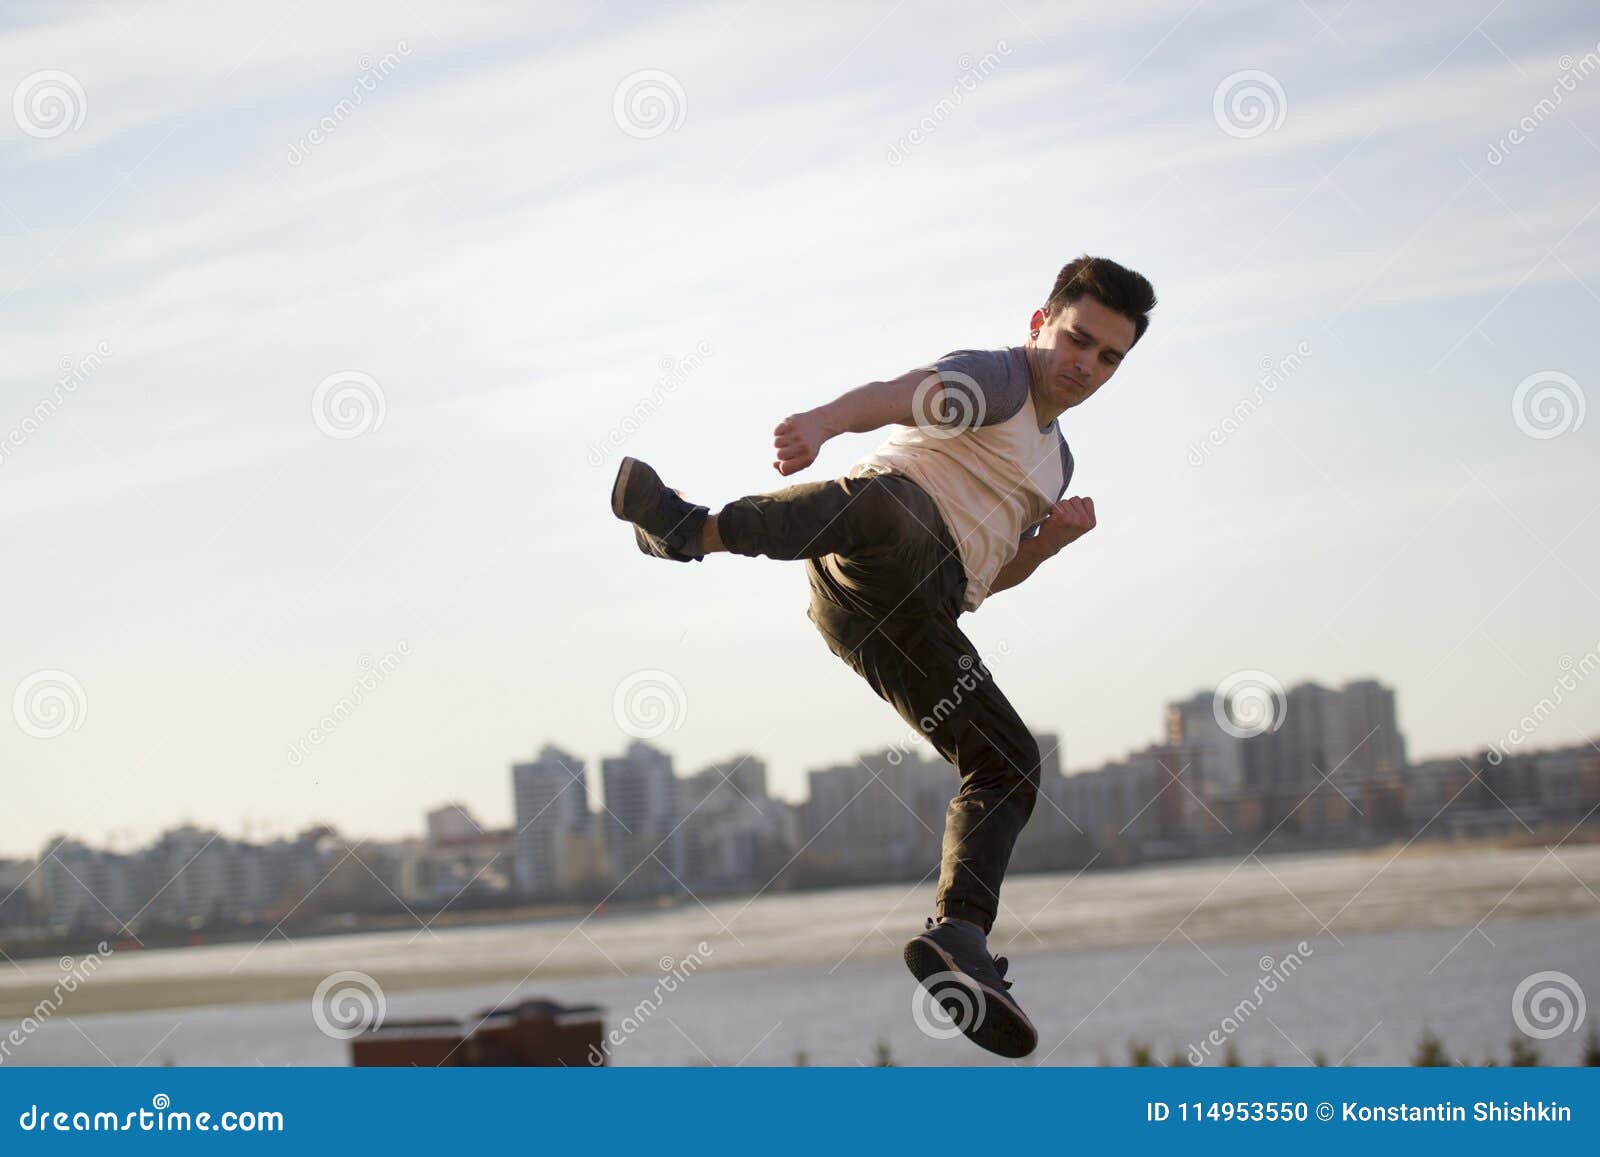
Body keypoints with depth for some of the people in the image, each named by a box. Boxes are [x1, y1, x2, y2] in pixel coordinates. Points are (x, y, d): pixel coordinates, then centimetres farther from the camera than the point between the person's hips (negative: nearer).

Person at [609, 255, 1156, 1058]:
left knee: (1008, 764, 0)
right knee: (886, 508, -42)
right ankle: (692, 528, -63)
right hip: (888, 558, -8)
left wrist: (1051, 539, 14)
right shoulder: (994, 379, 7)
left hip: (913, 617, 8)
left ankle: (958, 941, -8)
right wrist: (825, 421, -41)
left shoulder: (1052, 457, 34)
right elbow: (904, 394, -17)